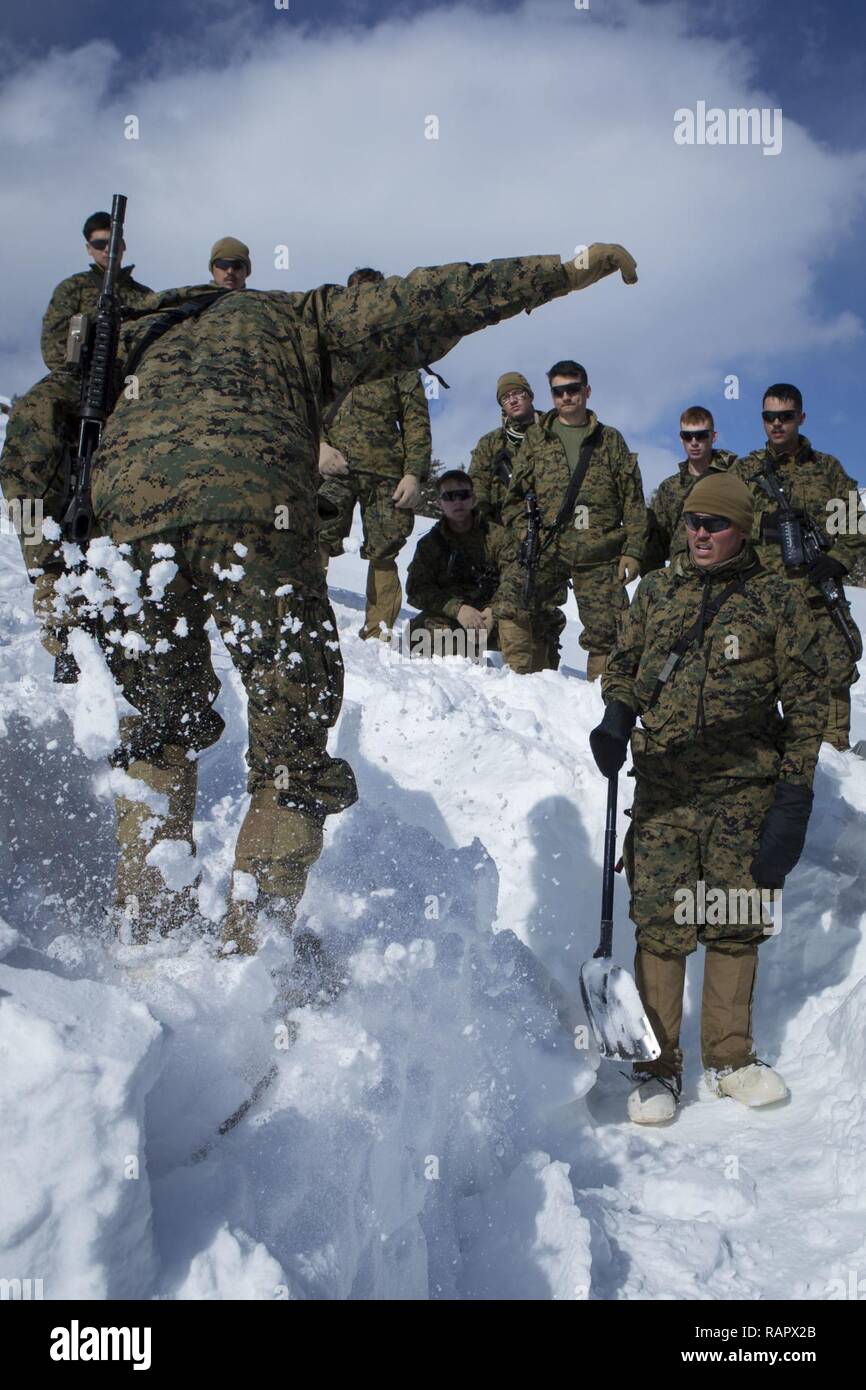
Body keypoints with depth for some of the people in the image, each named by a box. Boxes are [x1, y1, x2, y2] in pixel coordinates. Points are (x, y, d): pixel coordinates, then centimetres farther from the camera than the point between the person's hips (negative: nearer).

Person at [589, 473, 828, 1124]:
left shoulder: (778, 599, 3)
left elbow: (807, 699, 2)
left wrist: (795, 791, -4)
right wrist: (616, 718, -2)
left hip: (746, 791, -1)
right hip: (664, 789, 1)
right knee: (661, 926, -2)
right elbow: (624, 666, 20)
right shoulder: (656, 591, 10)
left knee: (735, 926, 7)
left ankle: (730, 1057, 23)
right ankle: (658, 1065, 10)